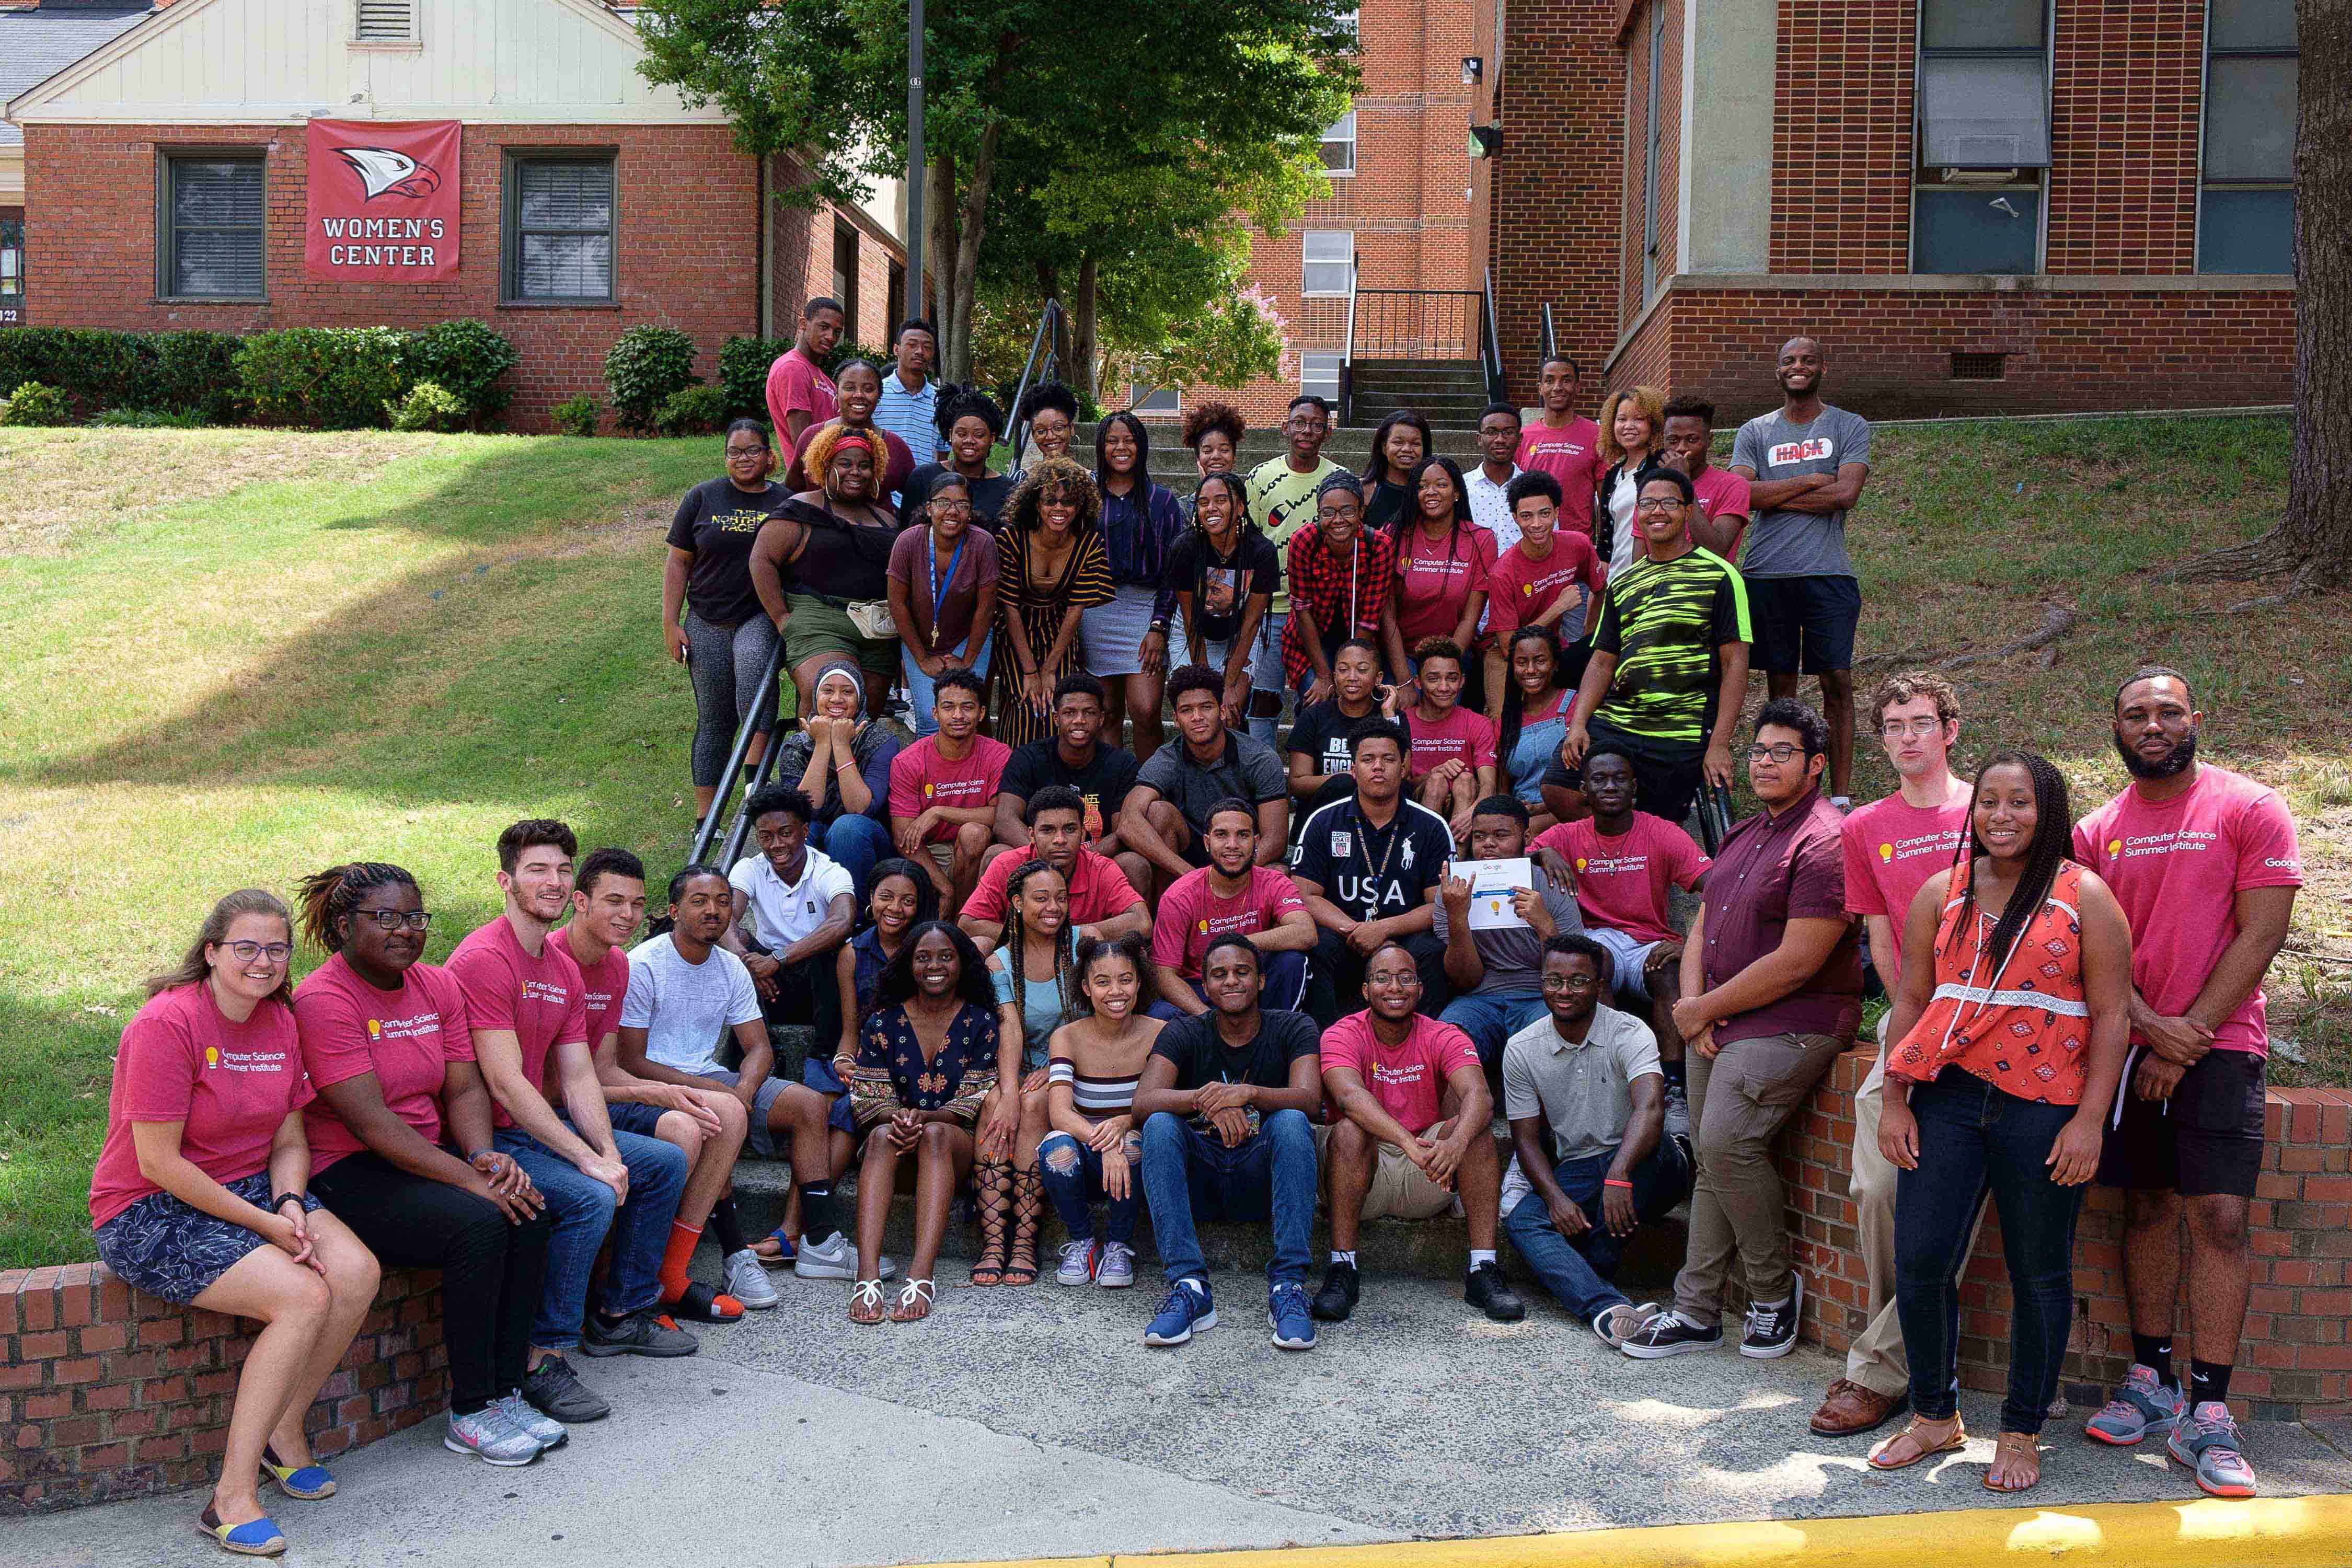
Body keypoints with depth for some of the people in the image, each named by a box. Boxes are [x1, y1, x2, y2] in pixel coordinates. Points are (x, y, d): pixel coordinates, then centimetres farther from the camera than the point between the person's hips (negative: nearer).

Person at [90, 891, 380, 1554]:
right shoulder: (168, 1023, -18)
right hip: (150, 1213, -7)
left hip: (251, 1189, 7)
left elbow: (289, 1140, 10)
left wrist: (291, 1205, -11)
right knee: (303, 1296, -26)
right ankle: (233, 1494, -17)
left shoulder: (281, 1023, 5)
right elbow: (159, 1163, -19)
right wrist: (263, 1224, -19)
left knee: (357, 1272, -18)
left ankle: (283, 1431, 3)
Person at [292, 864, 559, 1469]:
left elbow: (465, 1089, 7)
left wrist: (483, 1156, -15)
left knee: (529, 1210, -18)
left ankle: (505, 1393, -8)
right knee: (479, 1223, -28)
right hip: (344, 1176, -7)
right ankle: (469, 1414, -15)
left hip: (424, 1159, 7)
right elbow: (370, 1123, -21)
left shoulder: (437, 986, 9)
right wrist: (468, 1179, -26)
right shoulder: (323, 999, -14)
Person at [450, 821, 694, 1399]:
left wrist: (610, 1153, -8)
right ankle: (541, 1361, -16)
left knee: (666, 1162, 11)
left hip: (539, 1125, 10)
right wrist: (589, 1159, -24)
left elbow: (579, 1077, 9)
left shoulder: (564, 968, 11)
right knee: (590, 1198, -30)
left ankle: (619, 1314, 22)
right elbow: (505, 1083, -24)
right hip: (485, 1137, -10)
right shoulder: (484, 958, -19)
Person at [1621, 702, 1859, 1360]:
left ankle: (1776, 1291, 0)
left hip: (1789, 1026, -9)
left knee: (1727, 1141, -21)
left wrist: (1704, 1009, -11)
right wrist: (1691, 1001, -1)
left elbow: (1797, 963, -19)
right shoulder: (1742, 836, 17)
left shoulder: (1824, 843, -13)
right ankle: (1697, 1312, 14)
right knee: (1712, 1161, 8)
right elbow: (1704, 924, 18)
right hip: (1715, 1023, 9)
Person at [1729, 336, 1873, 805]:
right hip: (1766, 573, 2)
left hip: (1828, 573, -1)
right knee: (1780, 683, 6)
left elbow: (1846, 493, -7)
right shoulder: (1754, 432, 12)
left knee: (1837, 682, -4)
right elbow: (1741, 493, -5)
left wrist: (1776, 498, -4)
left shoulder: (1850, 427, 7)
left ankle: (1839, 796, -1)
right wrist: (1810, 481, -6)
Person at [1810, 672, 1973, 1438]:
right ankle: (1908, 1345, 8)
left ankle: (1879, 1366, -3)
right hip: (1913, 1024, 3)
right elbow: (1883, 943, 12)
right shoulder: (1864, 830, 14)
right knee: (1879, 1187, -10)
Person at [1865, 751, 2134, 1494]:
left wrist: (2089, 1120, -9)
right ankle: (1935, 1417, 17)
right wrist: (1894, 1101, 4)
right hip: (1950, 1099, 3)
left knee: (2039, 1275, 7)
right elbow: (1910, 1001, 11)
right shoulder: (1941, 893, 9)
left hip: (2044, 1109, -2)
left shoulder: (2084, 896, 1)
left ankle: (2021, 1433, 23)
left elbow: (2111, 1014, -2)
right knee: (1919, 1261, -2)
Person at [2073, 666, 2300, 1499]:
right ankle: (2151, 1383, 17)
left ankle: (2206, 1414, -4)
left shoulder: (2250, 810, -1)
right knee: (2146, 1207, 7)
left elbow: (2260, 937, -7)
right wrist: (2151, 1026, -12)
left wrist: (2185, 1041, -11)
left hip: (2219, 1044, -3)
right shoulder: (2097, 831, 9)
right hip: (2130, 1047, 4)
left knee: (2219, 1217, -9)